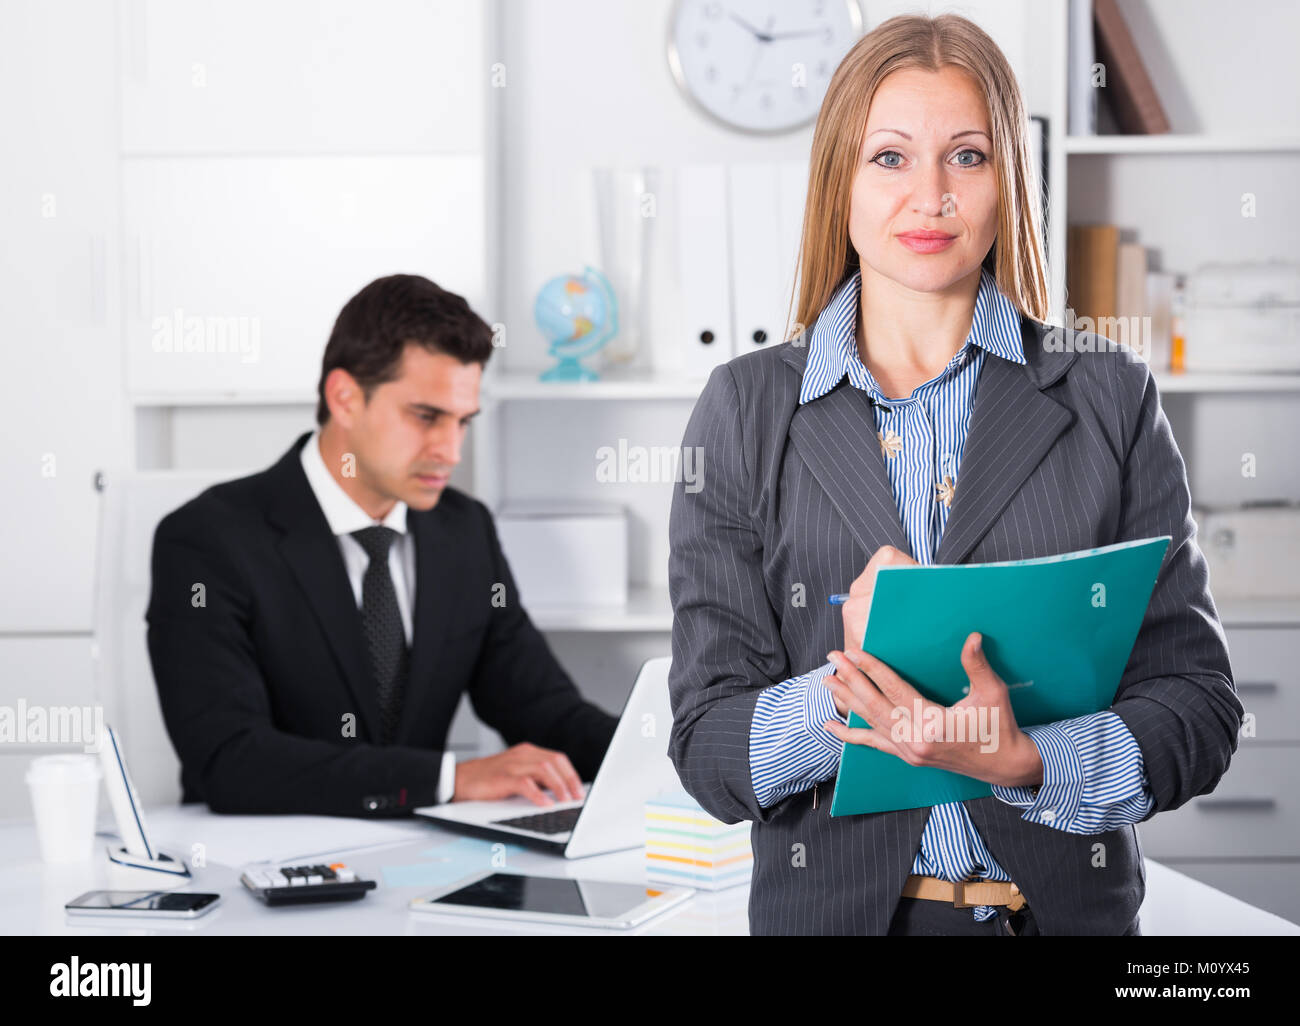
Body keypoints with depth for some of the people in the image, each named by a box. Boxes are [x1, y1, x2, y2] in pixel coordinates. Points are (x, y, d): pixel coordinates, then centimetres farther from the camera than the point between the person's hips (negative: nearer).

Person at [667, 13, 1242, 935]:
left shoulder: (1112, 398, -1)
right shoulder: (746, 409, -2)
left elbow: (1199, 704, -5)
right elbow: (707, 749, -5)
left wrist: (1025, 760, -22)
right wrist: (845, 684, -24)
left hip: (1071, 904, 0)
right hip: (832, 906, 0)